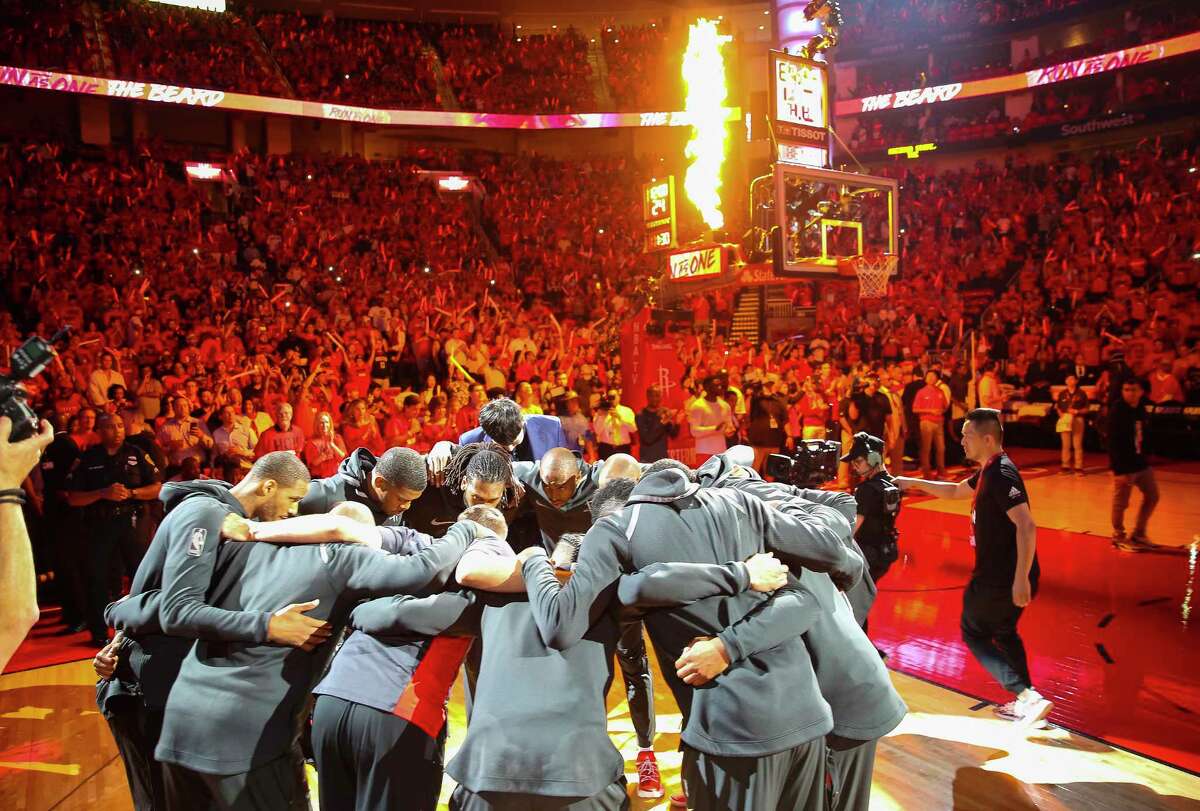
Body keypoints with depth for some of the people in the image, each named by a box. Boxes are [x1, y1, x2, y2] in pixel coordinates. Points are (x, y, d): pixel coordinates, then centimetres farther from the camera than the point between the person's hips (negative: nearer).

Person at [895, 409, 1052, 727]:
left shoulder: (1001, 474, -20)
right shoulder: (990, 472, 10)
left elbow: (1026, 526, -29)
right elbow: (955, 490, 28)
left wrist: (1021, 578, -31)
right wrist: (915, 483, 27)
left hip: (998, 578, -9)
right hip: (1008, 576, 10)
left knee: (974, 634, 6)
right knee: (1004, 633, 23)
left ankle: (1027, 694, -2)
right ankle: (1024, 702, 30)